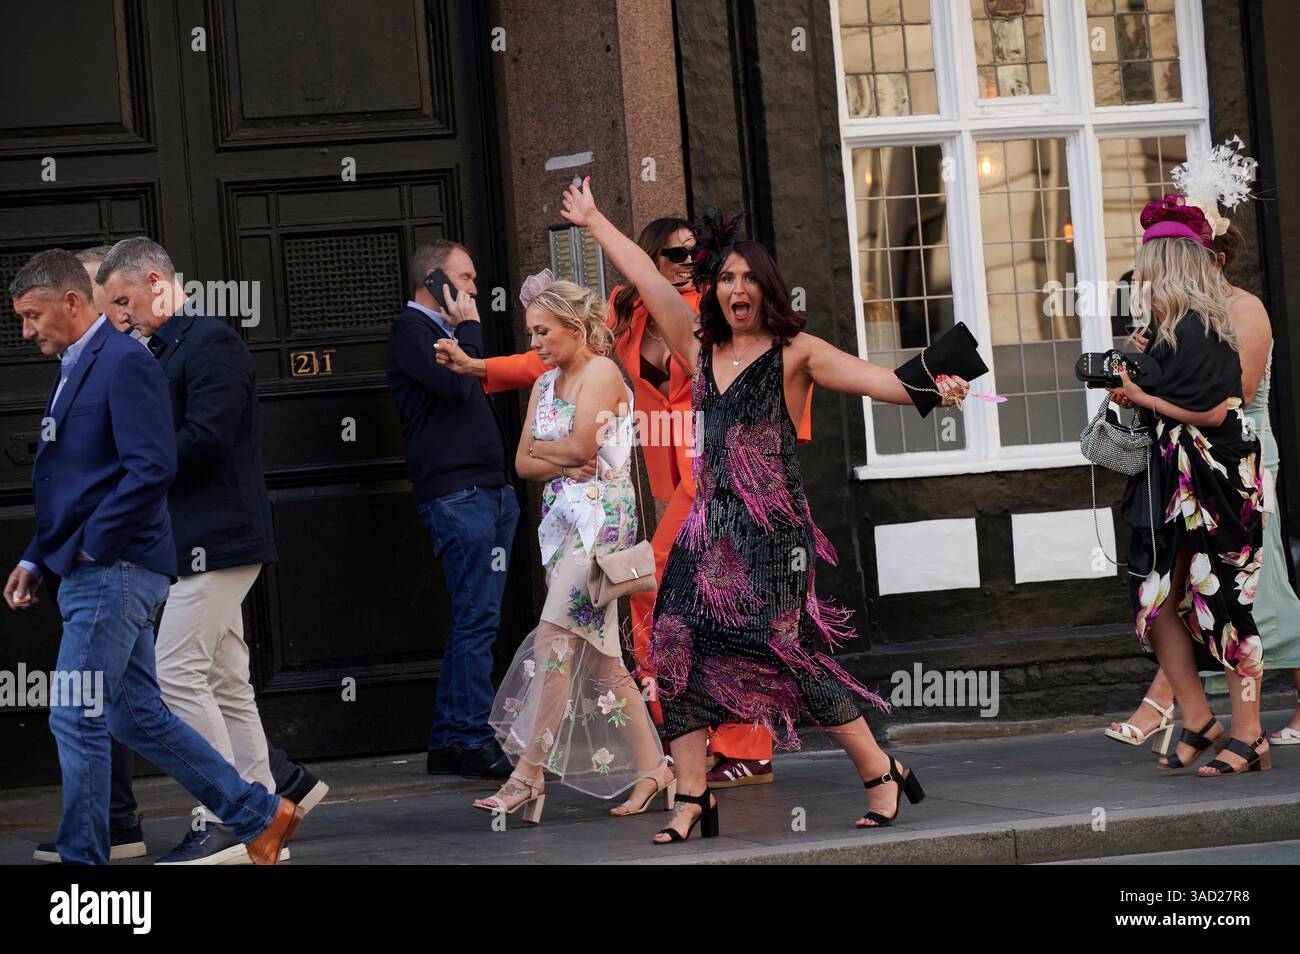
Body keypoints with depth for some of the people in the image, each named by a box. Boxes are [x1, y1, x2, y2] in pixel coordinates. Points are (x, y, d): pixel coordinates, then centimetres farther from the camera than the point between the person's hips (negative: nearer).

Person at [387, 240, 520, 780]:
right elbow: (454, 383, -20)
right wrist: (468, 327, -6)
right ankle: (474, 740, -11)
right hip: (455, 494, -10)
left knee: (474, 619, 8)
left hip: (489, 491, 10)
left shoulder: (444, 330, 24)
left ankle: (448, 743, 11)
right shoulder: (411, 328, -5)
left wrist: (506, 478, 18)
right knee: (477, 618, -13)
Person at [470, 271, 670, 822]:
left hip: (601, 517, -9)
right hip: (563, 519, 9)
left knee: (555, 639, -16)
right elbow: (523, 464, 12)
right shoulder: (545, 385, 18)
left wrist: (542, 446, 2)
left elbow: (582, 446, -16)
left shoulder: (601, 372, -6)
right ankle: (652, 767, 9)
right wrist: (563, 462, -6)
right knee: (598, 654, 6)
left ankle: (529, 774, -18)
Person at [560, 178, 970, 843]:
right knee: (678, 645, -5)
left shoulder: (793, 353, -1)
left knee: (786, 649, -11)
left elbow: (867, 377, -16)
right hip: (709, 526, 5)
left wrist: (929, 387, -34)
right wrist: (594, 222, 30)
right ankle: (692, 797, 2)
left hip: (772, 527, -5)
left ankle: (880, 772, 3)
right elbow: (647, 279, 22)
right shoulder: (702, 350, 14)